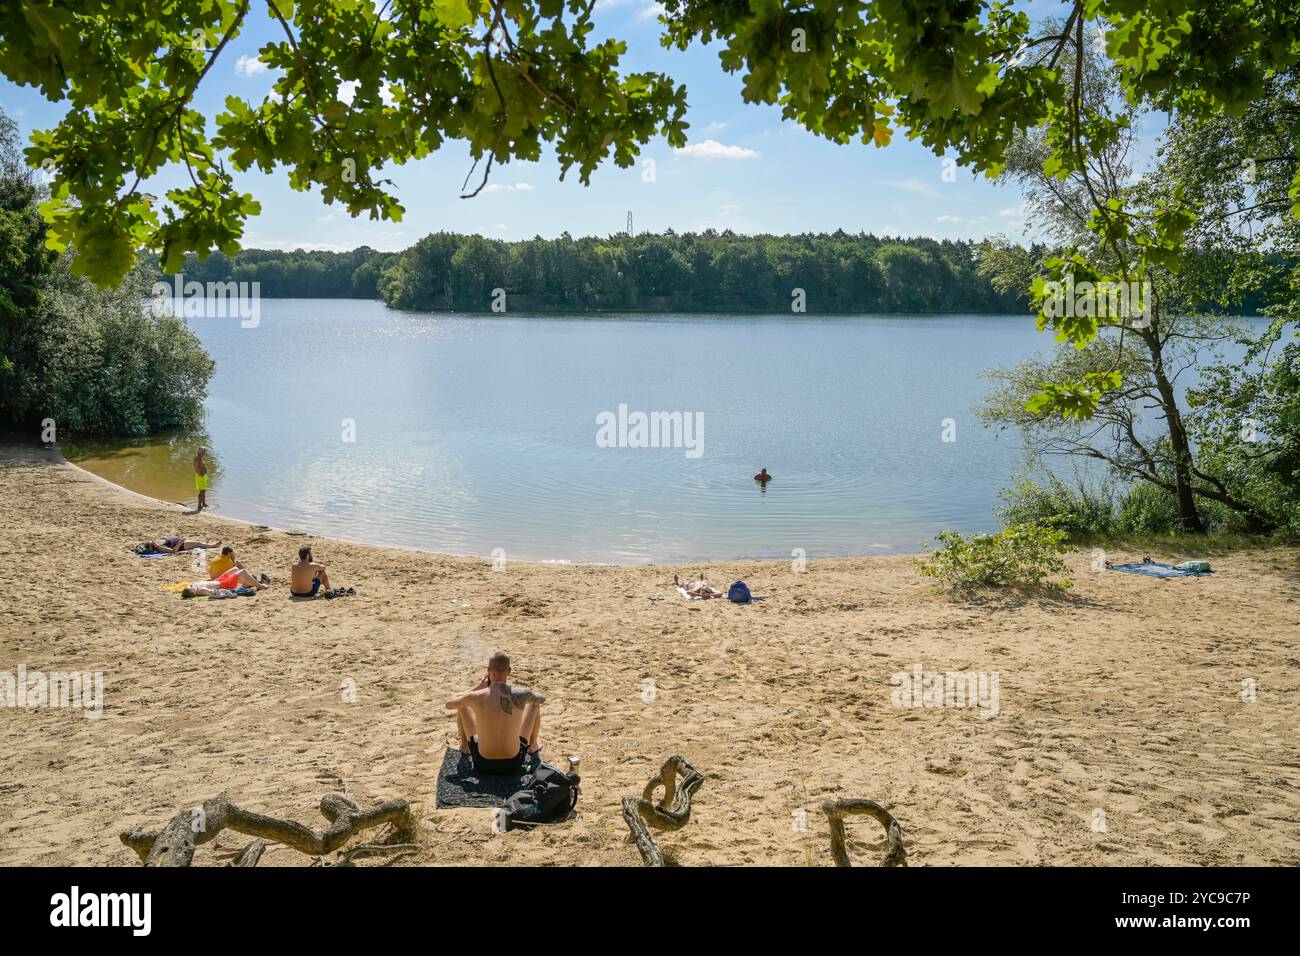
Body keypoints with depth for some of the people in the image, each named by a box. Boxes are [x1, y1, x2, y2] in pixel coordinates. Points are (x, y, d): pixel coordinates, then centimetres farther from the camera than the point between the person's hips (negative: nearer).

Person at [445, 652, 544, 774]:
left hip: (484, 765, 0)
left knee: (463, 705, 17)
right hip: (514, 764, 0)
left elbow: (448, 704, 5)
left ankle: (465, 746, 43)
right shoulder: (521, 695, -17)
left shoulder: (475, 697, -18)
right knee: (534, 702, 20)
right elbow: (542, 699, 9)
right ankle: (533, 745, 46)